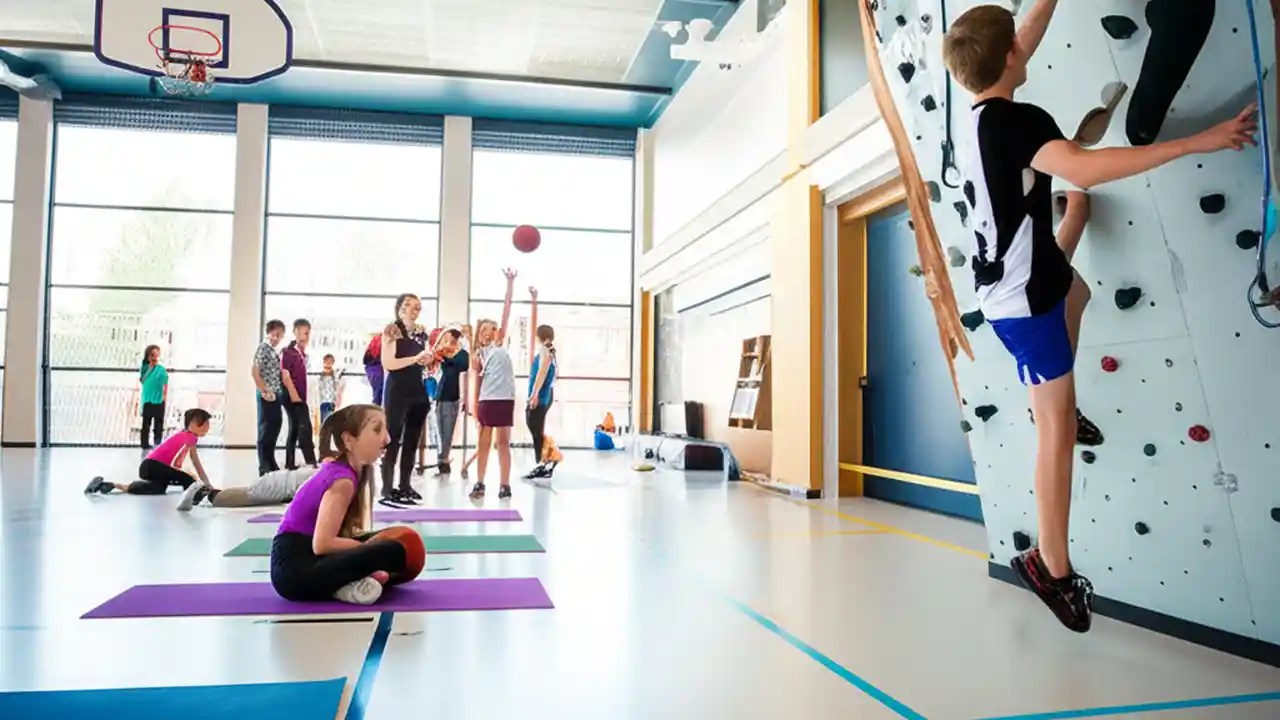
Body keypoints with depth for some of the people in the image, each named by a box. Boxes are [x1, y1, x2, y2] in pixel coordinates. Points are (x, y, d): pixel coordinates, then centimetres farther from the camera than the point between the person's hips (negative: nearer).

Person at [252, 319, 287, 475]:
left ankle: (270, 462, 23)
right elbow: (255, 371, -15)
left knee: (275, 427, 13)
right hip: (267, 395, -8)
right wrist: (264, 391, -17)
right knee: (265, 429, -3)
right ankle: (264, 466, 2)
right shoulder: (263, 348, -9)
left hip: (277, 394, 8)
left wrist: (279, 392, 10)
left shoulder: (275, 351, 15)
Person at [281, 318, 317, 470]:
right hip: (292, 397, -9)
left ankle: (290, 464, 19)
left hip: (300, 397, 9)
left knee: (295, 430, 12)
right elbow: (285, 376, -16)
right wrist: (294, 396, -19)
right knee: (305, 428, -12)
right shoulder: (288, 352, -11)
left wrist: (302, 397, 14)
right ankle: (311, 463, -12)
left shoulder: (303, 354, 13)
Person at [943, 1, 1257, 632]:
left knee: (1073, 289, 41)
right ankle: (1052, 566, 7)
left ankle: (1055, 405, 47)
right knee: (1057, 430, -1)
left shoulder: (982, 114, 3)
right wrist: (1196, 143, -35)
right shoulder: (1017, 120, -23)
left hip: (1011, 283, 9)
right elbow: (1082, 168, -40)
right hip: (1023, 301, -9)